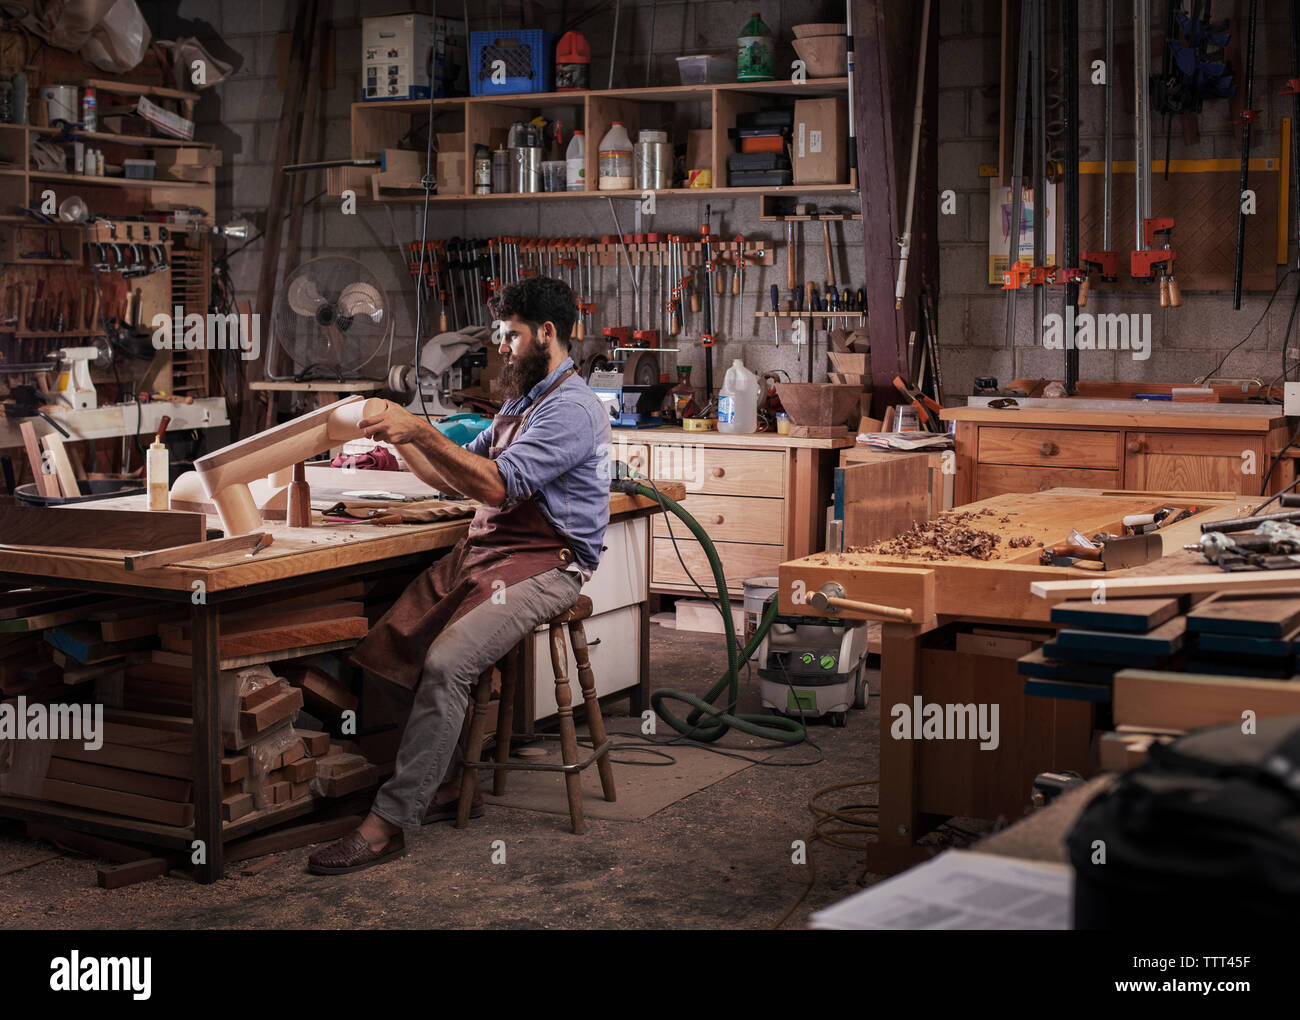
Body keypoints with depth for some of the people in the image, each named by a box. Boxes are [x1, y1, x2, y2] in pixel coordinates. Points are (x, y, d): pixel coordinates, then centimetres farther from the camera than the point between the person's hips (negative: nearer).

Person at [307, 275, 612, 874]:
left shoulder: (570, 409, -11)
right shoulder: (520, 403, 23)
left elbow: (497, 486, -21)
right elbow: (455, 478, 24)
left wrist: (422, 433, -20)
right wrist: (401, 439, 10)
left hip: (543, 566, -9)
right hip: (482, 553, 10)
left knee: (445, 664, -28)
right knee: (391, 645, -8)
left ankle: (389, 823, -23)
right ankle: (439, 785, 3)